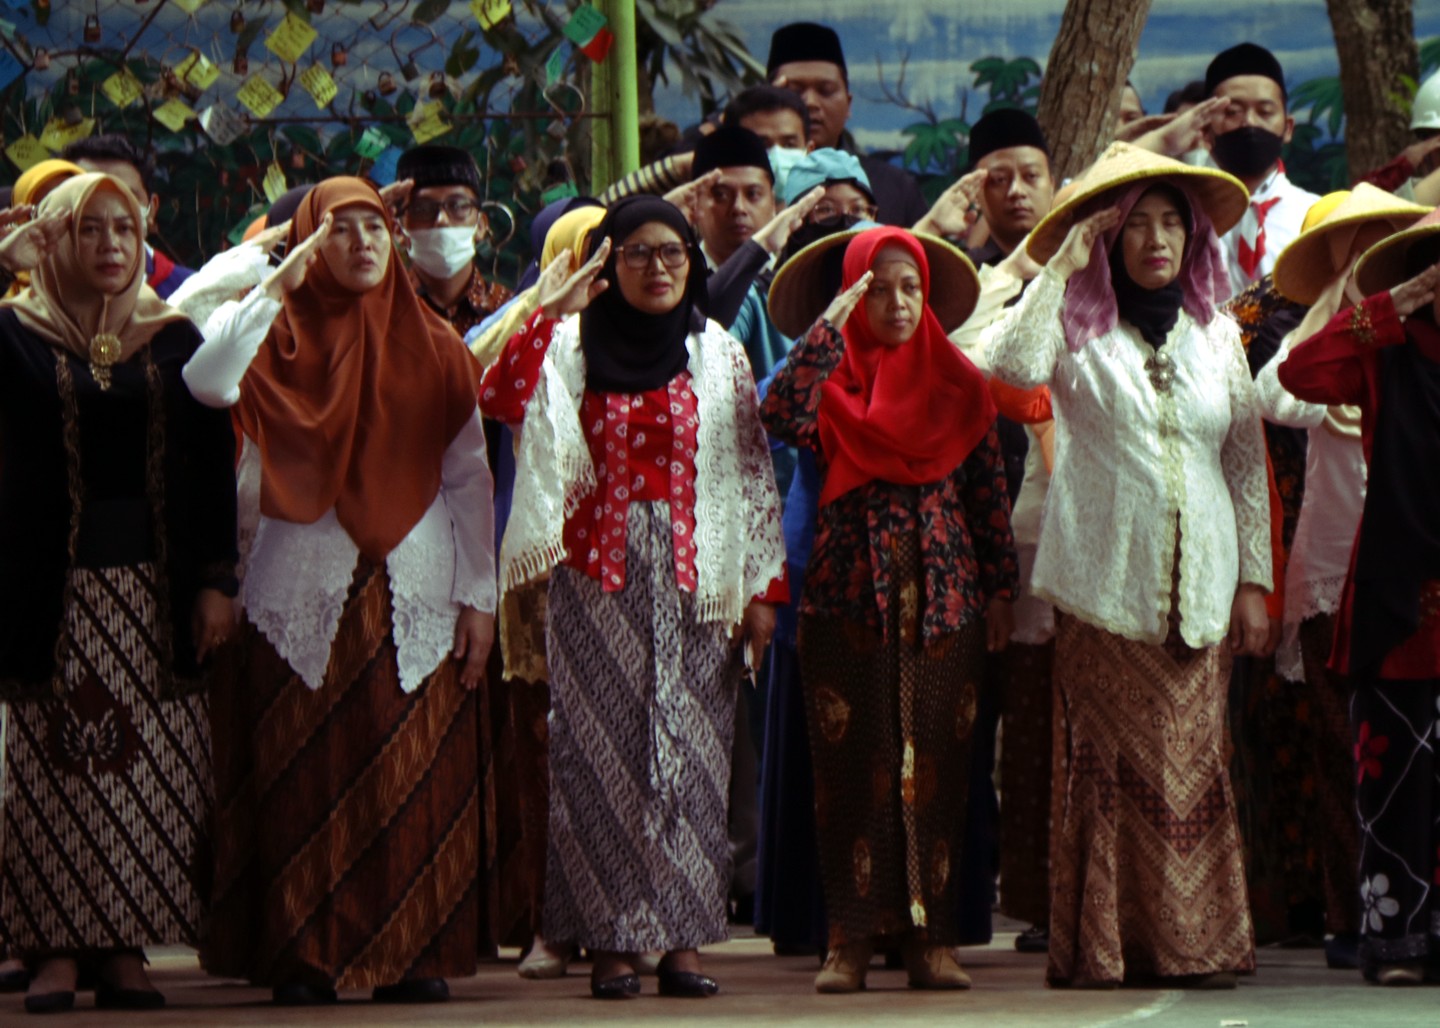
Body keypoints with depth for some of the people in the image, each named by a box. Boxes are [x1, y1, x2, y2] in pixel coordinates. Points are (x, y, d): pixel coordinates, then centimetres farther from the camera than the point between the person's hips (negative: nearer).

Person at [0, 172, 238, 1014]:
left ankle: (125, 948, 4)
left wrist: (217, 581, 0)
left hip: (156, 589, 2)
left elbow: (213, 469, 7)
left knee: (149, 771, -1)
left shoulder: (176, 340, 10)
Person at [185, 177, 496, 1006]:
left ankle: (413, 954, 4)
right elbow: (207, 383, -17)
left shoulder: (434, 347, 11)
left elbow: (470, 474, 10)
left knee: (415, 780, -1)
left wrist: (479, 594, 3)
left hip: (416, 595, 2)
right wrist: (281, 282, -14)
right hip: (304, 589, -2)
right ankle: (303, 958, 1)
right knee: (304, 776, -3)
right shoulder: (279, 335, 4)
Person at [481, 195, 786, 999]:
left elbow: (752, 475, 8)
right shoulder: (572, 348, 5)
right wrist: (553, 309, -18)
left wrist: (762, 586, 2)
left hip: (691, 579, 1)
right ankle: (611, 941, 2)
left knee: (689, 750, 0)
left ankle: (683, 939, 4)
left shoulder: (719, 356, 9)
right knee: (602, 753, -2)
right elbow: (500, 398, -14)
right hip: (598, 578, -1)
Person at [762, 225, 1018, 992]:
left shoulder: (959, 384, 8)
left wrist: (999, 591, 5)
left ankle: (930, 938, 5)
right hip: (849, 599, -1)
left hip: (943, 601, 2)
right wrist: (829, 325, -16)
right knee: (853, 769, -2)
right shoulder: (832, 380, 3)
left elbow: (989, 496, 9)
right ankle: (851, 939, 1)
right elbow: (781, 415, -20)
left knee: (936, 770, 1)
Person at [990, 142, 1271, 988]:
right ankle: (1104, 945, 0)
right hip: (1104, 583, -3)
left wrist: (1255, 578, 9)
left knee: (1195, 762, 1)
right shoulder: (1079, 329, 2)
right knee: (1109, 762, -4)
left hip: (1199, 586, 3)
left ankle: (1197, 942, 6)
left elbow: (1247, 463, 15)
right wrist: (1066, 263, -13)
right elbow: (1016, 368, -20)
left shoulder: (1215, 333, 12)